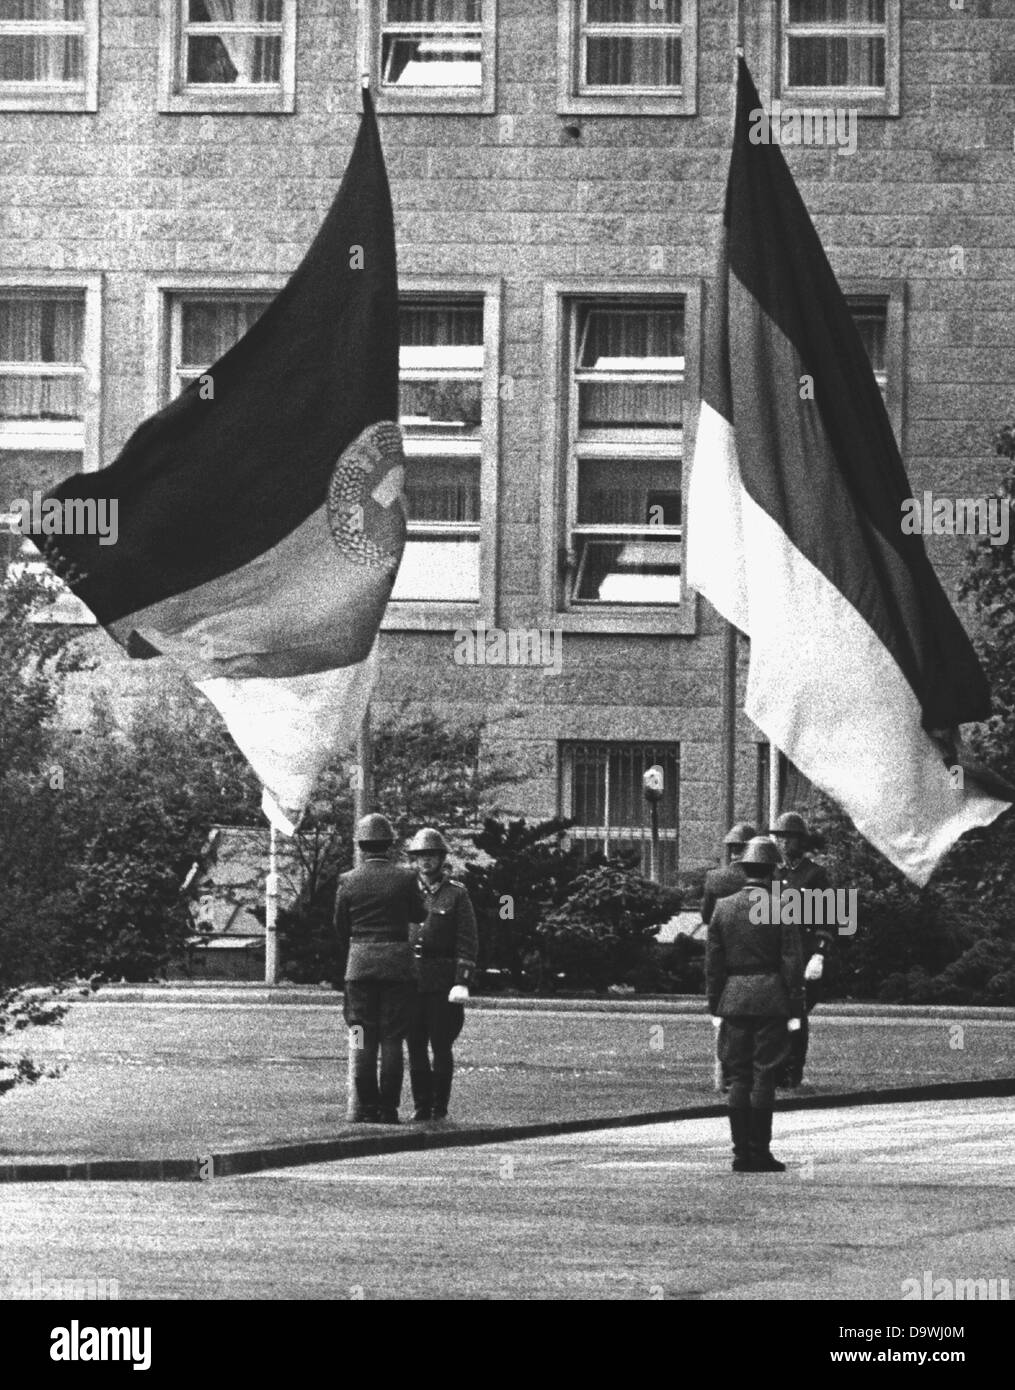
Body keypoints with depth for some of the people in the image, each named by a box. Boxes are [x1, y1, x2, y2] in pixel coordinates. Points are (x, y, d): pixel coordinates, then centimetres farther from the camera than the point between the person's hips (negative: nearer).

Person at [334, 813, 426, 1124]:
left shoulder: (348, 882, -2)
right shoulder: (405, 879, -5)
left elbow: (340, 928, 6)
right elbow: (419, 914, 10)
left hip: (359, 964, 1)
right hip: (398, 965, -1)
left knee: (361, 1040, 6)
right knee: (392, 1040, 3)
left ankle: (363, 1107, 2)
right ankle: (388, 1108, 1)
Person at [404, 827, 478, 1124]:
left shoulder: (456, 894, 0)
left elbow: (468, 943, -5)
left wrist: (462, 983, -13)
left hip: (443, 982, -4)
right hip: (411, 982, 4)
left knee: (441, 1047, -1)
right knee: (415, 1046, 3)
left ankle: (440, 1108, 5)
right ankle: (421, 1106, 9)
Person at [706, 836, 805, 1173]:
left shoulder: (723, 908, 4)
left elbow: (713, 962, 6)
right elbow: (792, 963, -7)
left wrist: (715, 1006, 12)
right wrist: (795, 1010, -2)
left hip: (734, 1001, 3)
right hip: (771, 1001, -3)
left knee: (738, 1077, 7)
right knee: (764, 1077, -1)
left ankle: (741, 1154, 5)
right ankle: (759, 1154, -3)